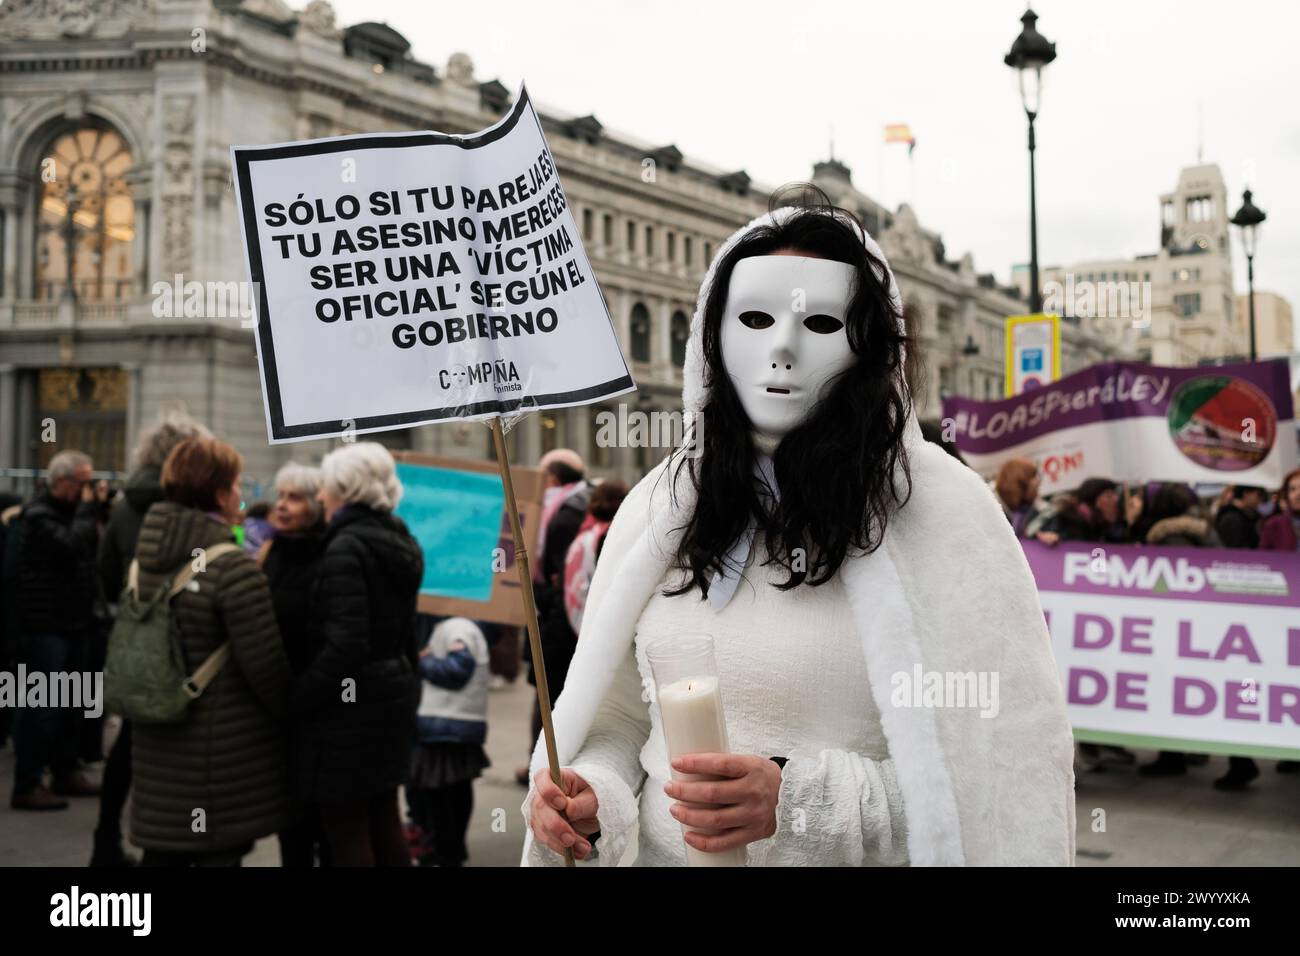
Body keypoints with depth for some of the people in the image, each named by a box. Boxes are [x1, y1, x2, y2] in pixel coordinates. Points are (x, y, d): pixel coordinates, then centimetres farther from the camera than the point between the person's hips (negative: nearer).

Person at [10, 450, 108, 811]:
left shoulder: (73, 511, 16)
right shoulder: (38, 514, -11)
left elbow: (100, 548, 12)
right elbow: (71, 545, -27)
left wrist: (100, 508, 2)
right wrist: (88, 508, -15)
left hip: (74, 622, 9)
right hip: (44, 625, -9)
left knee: (70, 704, 15)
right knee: (40, 705, -6)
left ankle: (66, 772, 25)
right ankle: (27, 786, 0)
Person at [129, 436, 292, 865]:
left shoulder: (145, 557, 4)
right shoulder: (234, 567, -19)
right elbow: (265, 664, -16)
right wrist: (292, 715, 0)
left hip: (157, 744, 7)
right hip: (225, 748, -7)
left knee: (163, 850, 16)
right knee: (220, 851, 4)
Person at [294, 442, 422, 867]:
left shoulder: (346, 547, -17)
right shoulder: (399, 541, 9)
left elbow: (345, 643, -24)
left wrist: (299, 697, -14)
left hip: (349, 703, -9)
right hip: (393, 691, 9)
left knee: (347, 833, 1)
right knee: (384, 821, 18)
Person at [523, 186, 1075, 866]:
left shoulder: (937, 506, -15)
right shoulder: (661, 504, -3)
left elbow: (1008, 767, -18)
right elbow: (618, 722, 3)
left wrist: (801, 803, -27)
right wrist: (590, 801, -17)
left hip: (852, 856, -3)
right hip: (668, 852, 4)